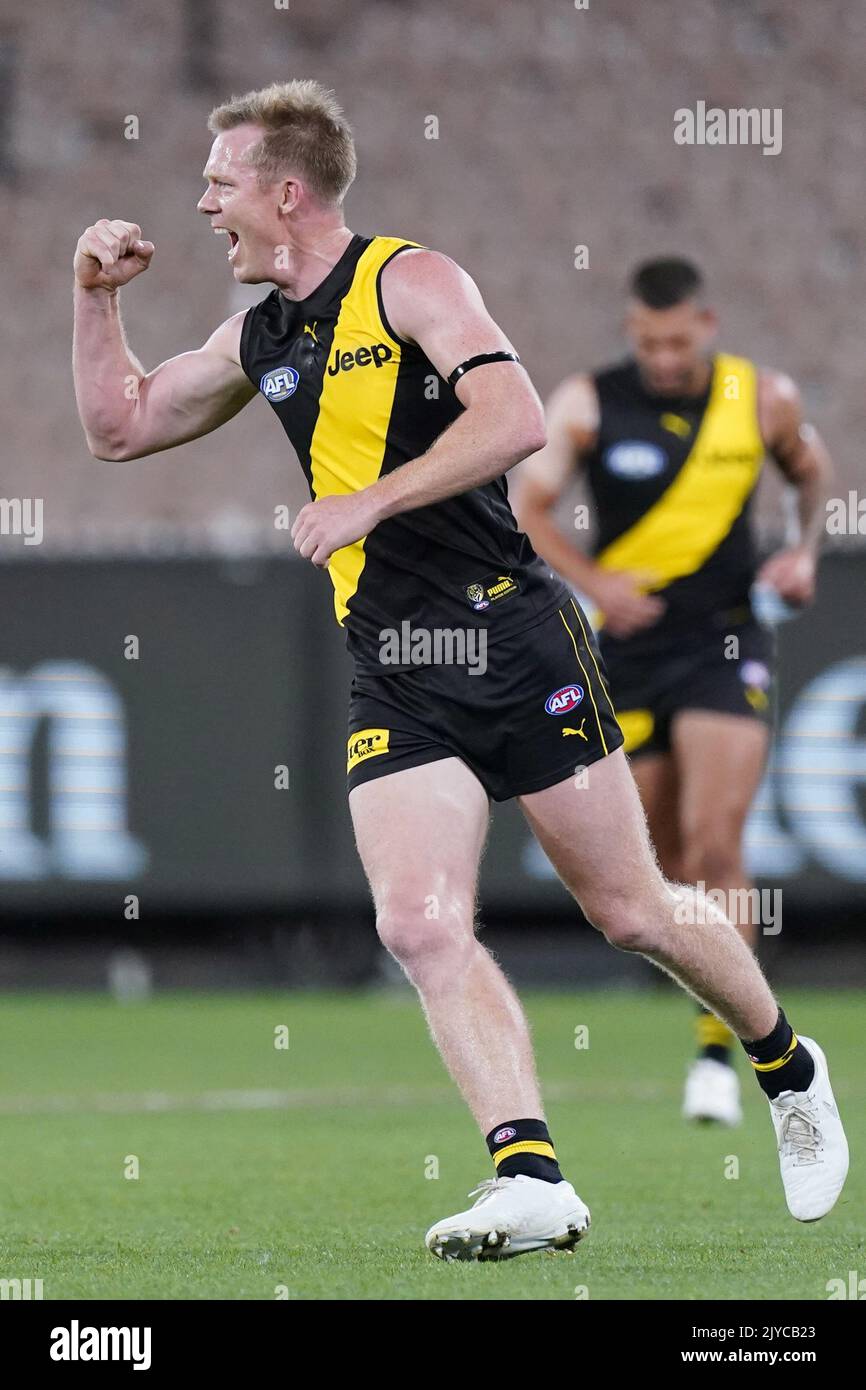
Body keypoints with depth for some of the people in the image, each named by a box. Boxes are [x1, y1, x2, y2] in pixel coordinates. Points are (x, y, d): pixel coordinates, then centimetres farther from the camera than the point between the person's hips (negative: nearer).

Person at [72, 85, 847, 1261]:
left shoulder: (410, 281, -6)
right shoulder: (260, 337, 16)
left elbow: (516, 419, -20)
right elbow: (119, 427, 26)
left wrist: (369, 501, -21)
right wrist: (98, 295, 12)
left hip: (510, 632, -6)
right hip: (392, 675, 6)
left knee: (632, 912, 2)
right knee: (420, 925, -15)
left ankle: (787, 1068, 27)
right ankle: (532, 1180, -20)